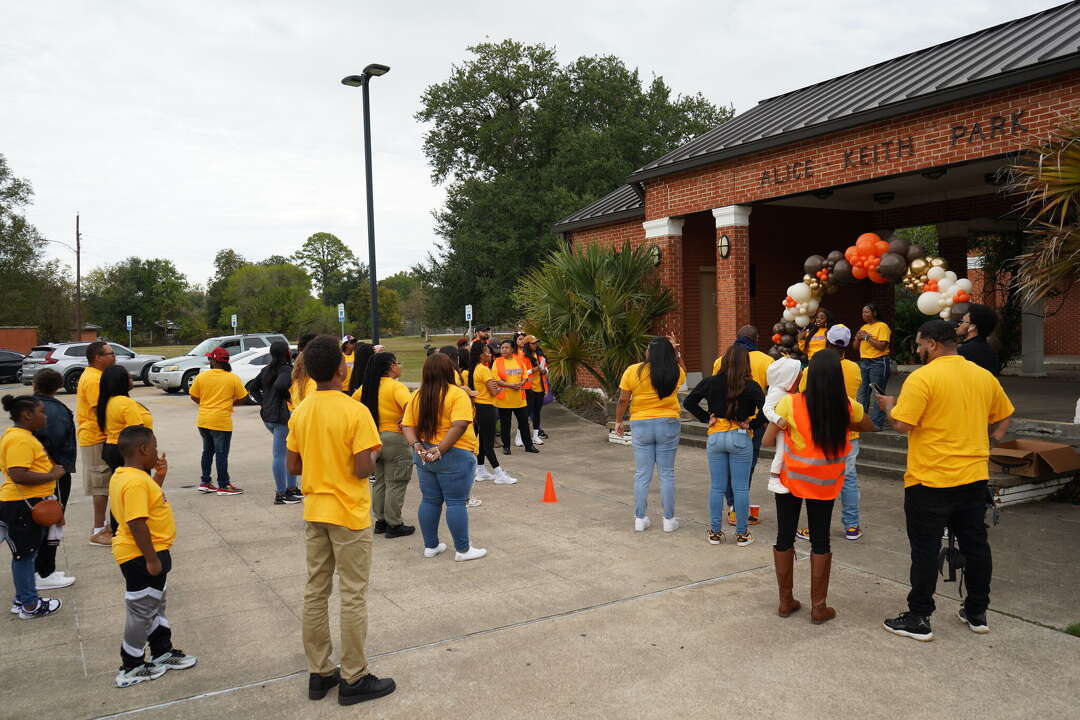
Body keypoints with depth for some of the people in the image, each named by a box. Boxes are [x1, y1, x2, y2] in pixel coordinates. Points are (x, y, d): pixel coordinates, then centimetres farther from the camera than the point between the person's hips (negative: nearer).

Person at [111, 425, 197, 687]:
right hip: (142, 557, -10)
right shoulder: (135, 482, -26)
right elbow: (137, 523, -29)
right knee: (142, 611, 5)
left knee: (155, 606, 21)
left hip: (148, 554, 10)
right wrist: (151, 559, -24)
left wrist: (159, 477, 7)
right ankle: (131, 668, 19)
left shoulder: (126, 476, 5)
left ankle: (163, 653, 35)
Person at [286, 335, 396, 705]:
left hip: (315, 512, 7)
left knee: (315, 592, 14)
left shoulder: (300, 412, 1)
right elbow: (363, 469, -21)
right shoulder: (356, 412, -19)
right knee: (353, 596, 4)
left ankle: (319, 673, 25)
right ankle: (354, 679, 14)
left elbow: (293, 467, 6)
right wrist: (374, 454, -1)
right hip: (349, 514, -6)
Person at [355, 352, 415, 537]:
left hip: (374, 438, 7)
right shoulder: (396, 387, -16)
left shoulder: (367, 386, 5)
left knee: (380, 482, 18)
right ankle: (394, 526, 10)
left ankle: (380, 521, 26)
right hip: (394, 439, -7)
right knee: (395, 485, 3)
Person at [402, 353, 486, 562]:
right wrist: (441, 449, -21)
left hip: (424, 456, 6)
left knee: (430, 500, 15)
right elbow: (459, 425, -24)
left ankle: (430, 546, 25)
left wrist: (417, 446, -7)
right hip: (453, 456, -6)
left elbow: (407, 425, 3)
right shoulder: (457, 394, -13)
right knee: (456, 502, 2)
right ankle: (463, 549, 10)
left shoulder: (417, 396, 6)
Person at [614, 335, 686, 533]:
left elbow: (623, 400, -6)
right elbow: (683, 371, 25)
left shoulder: (633, 371, -8)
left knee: (642, 474, 7)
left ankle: (640, 519, 13)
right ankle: (669, 520, 12)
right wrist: (676, 353, 17)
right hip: (668, 424, 1)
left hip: (640, 425, -1)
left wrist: (618, 422, 7)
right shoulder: (675, 373, -1)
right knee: (667, 474, 8)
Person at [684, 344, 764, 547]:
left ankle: (715, 532, 17)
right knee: (741, 488, 6)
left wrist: (706, 417, 2)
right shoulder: (750, 386, -8)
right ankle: (742, 534, 14)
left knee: (717, 487, 10)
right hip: (740, 438, -2)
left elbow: (689, 402, -1)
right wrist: (751, 425, -6)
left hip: (716, 437, 2)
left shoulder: (710, 382, -1)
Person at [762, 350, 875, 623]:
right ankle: (818, 606, 16)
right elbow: (869, 427, 13)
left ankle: (785, 601, 21)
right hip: (825, 483, 1)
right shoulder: (848, 407, -9)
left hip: (791, 478, -1)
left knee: (785, 536, 11)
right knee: (820, 541, 11)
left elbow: (767, 441, -11)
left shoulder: (790, 403, -15)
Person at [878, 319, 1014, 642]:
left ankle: (919, 619, 11)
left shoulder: (921, 378, -16)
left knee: (925, 551, 3)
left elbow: (902, 425, -19)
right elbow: (1004, 418, 17)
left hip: (930, 482, -6)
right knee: (975, 545, 17)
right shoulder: (984, 376, 6)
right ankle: (977, 613, 29)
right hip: (975, 478, 6)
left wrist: (889, 406, 0)